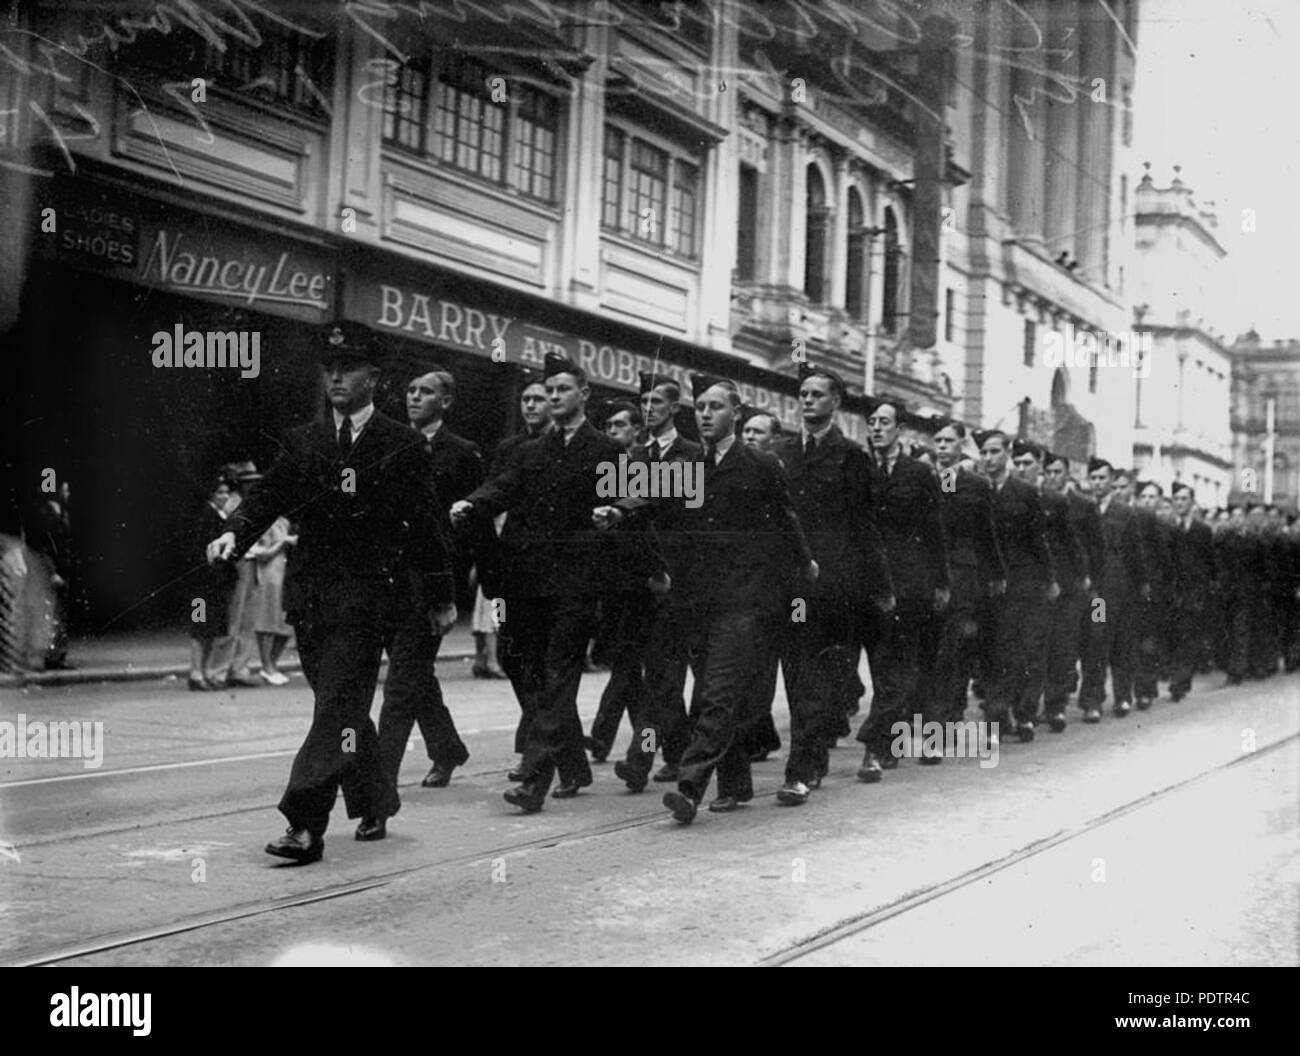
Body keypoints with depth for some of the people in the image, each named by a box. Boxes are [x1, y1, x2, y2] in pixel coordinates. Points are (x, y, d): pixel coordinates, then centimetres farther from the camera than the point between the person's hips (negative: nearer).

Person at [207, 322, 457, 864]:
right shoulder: (302, 442, 13)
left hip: (369, 594, -5)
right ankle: (374, 806, 31)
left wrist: (441, 598, 7)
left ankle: (306, 825, -17)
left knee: (338, 704, -13)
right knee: (344, 705, 14)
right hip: (312, 592, 5)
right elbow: (269, 495, 5)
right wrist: (234, 533, -16)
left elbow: (425, 524, 4)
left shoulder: (401, 444, 2)